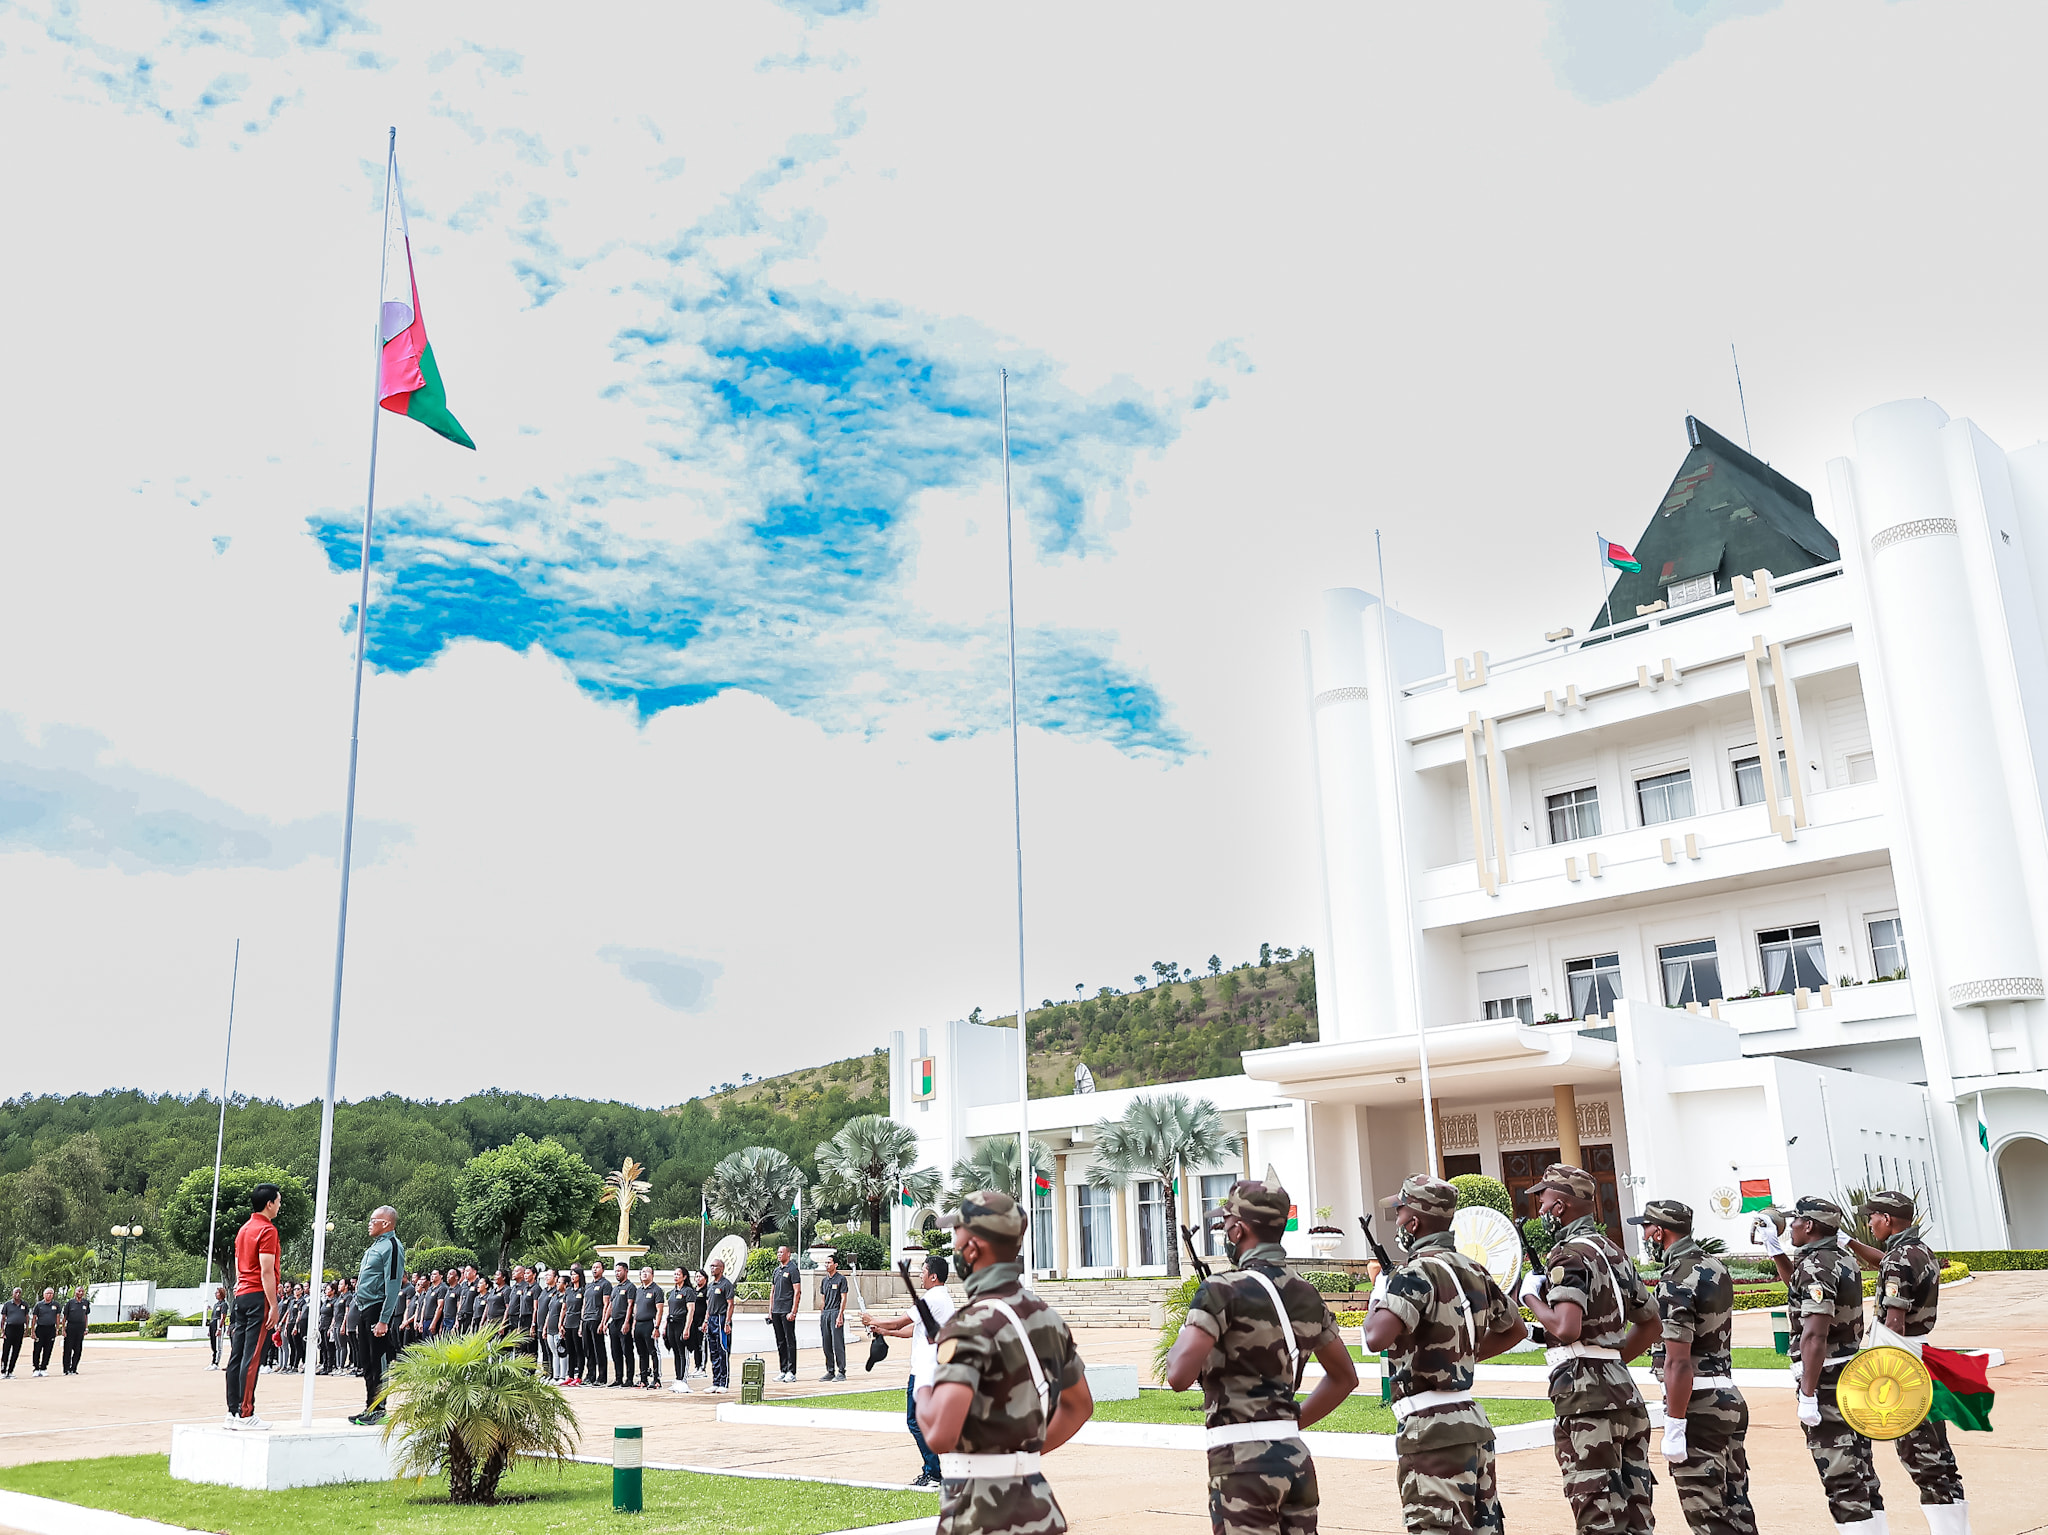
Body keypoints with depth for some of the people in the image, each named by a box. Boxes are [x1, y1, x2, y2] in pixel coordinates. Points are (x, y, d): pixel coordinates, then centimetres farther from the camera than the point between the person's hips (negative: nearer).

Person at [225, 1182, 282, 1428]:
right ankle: (245, 1414, -9)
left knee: (237, 1355, 9)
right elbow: (267, 1271, -16)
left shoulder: (244, 1230, 17)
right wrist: (273, 1306, -15)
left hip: (241, 1295, 9)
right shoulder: (267, 1230, -11)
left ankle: (233, 1412, 12)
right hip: (259, 1297, -9)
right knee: (252, 1356, -9)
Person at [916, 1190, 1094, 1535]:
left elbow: (940, 1435, -28)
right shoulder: (1044, 1314, 8)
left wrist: (923, 1391, -8)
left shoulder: (974, 1323, -18)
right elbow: (1080, 1406, 21)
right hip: (1039, 1507, 8)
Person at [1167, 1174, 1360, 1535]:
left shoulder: (1223, 1291, -12)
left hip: (1244, 1462, -7)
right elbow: (1344, 1376, 21)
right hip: (1296, 1456, 7)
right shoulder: (1306, 1295, 10)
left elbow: (1180, 1376, -20)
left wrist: (1179, 1341, 1)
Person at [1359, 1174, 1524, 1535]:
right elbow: (1516, 1329, 26)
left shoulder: (1417, 1272, -15)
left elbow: (1377, 1338, -28)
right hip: (1473, 1423, 9)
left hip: (1432, 1430, -9)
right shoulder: (1472, 1270, 10)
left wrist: (1375, 1303, -8)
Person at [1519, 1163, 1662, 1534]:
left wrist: (1531, 1297, -8)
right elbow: (1651, 1323, 25)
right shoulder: (1613, 1253, 17)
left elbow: (1565, 1327, -24)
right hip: (1626, 1395, 9)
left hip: (1587, 1397, -9)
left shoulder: (1570, 1255, -11)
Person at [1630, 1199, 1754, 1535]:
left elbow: (1679, 1362, -22)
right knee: (1736, 1507, 14)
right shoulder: (1716, 1267, 9)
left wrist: (1674, 1428, -21)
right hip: (1729, 1397, 9)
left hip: (1698, 1404, -9)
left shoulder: (1675, 1281, -18)